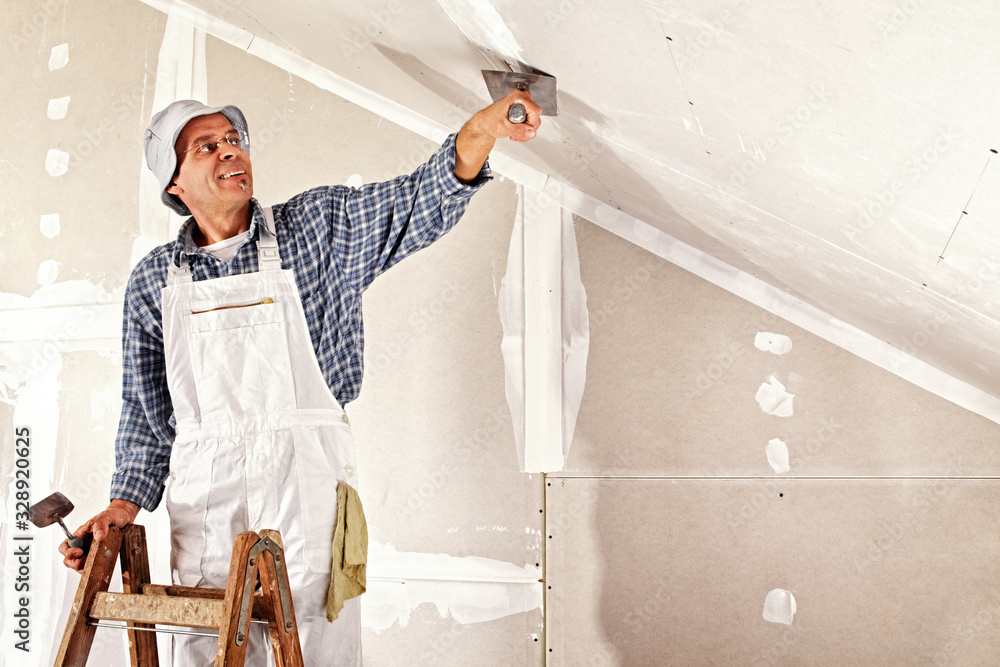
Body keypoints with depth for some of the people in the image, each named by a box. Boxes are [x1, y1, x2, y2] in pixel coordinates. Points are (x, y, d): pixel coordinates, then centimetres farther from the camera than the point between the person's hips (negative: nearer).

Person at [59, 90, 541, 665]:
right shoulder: (153, 281, 11)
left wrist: (480, 131, -24)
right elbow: (147, 409, 15)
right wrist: (127, 503, 4)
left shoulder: (316, 228, 6)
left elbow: (422, 201, -6)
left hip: (307, 486, -2)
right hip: (203, 496, 2)